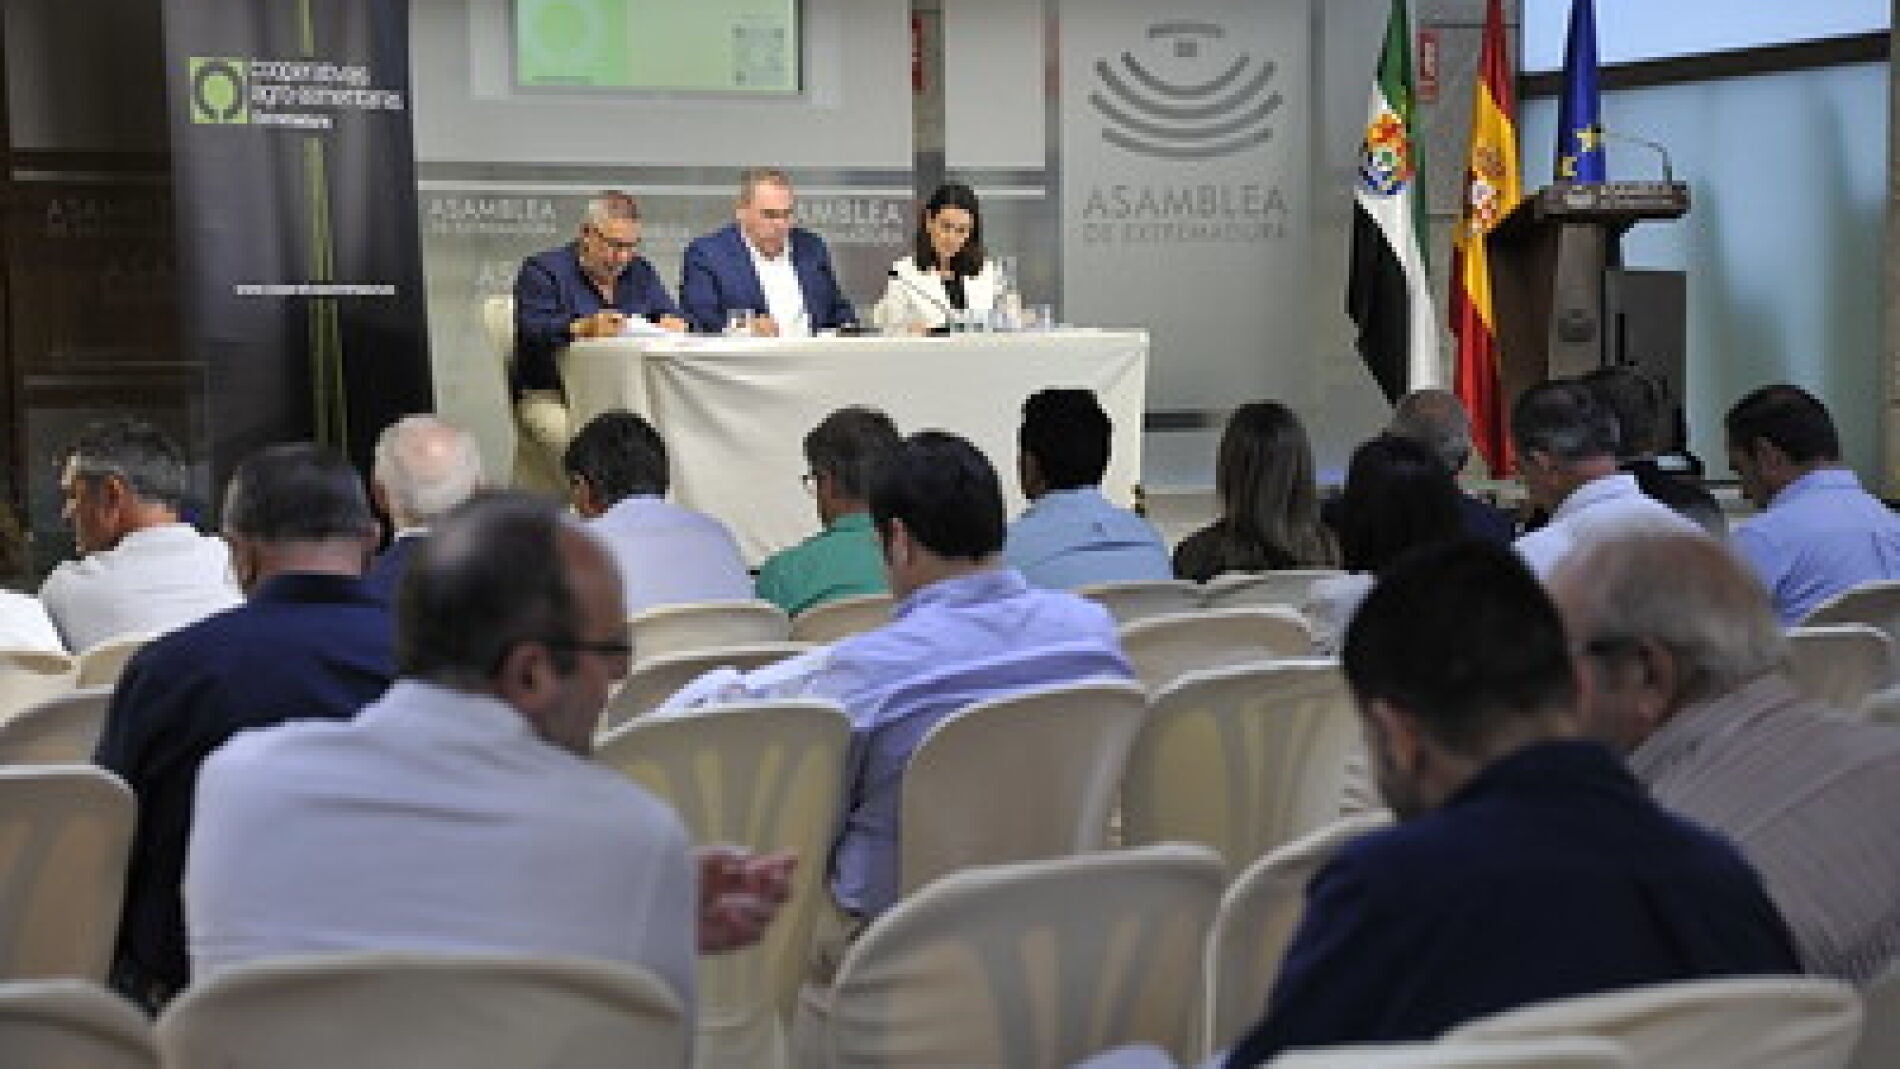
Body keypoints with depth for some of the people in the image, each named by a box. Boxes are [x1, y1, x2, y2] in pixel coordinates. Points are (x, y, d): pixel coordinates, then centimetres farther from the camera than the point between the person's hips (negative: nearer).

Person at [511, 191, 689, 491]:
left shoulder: (640, 272, 19)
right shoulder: (542, 270, 2)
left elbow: (672, 317, 14)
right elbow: (532, 331, -14)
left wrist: (672, 323, -12)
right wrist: (583, 328, -33)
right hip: (551, 397, -4)